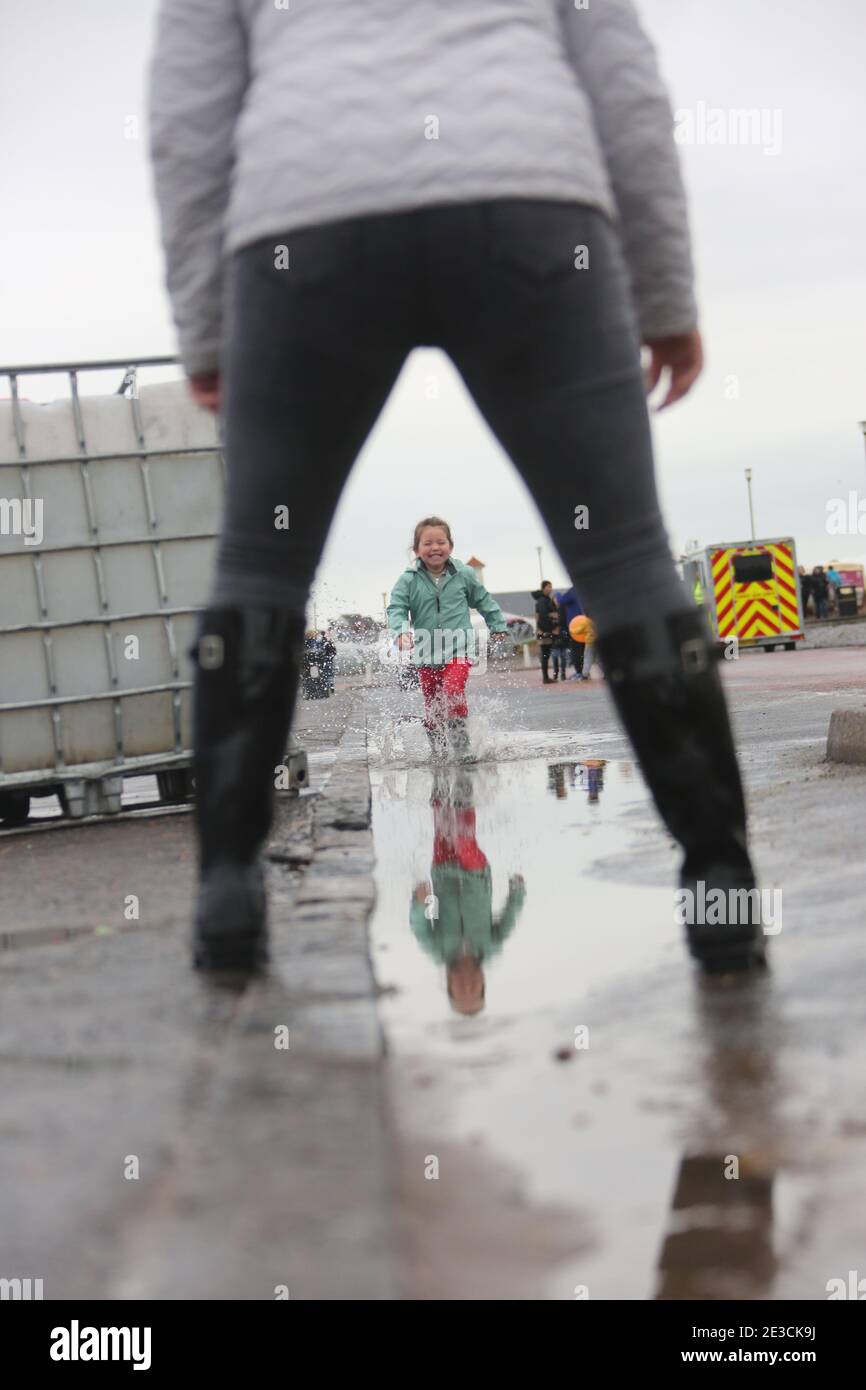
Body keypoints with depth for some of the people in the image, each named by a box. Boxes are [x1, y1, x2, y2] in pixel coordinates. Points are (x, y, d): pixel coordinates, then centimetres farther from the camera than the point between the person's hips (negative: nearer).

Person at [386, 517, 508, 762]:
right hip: (426, 654, 2)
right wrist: (401, 631, -28)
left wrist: (498, 627, 20)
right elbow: (396, 608, -9)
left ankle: (462, 746, -16)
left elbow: (483, 601, 16)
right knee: (431, 706, 9)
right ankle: (439, 752, 27)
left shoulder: (464, 574, 1)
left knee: (453, 692, -24)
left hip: (458, 650, -2)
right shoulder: (409, 580, -4)